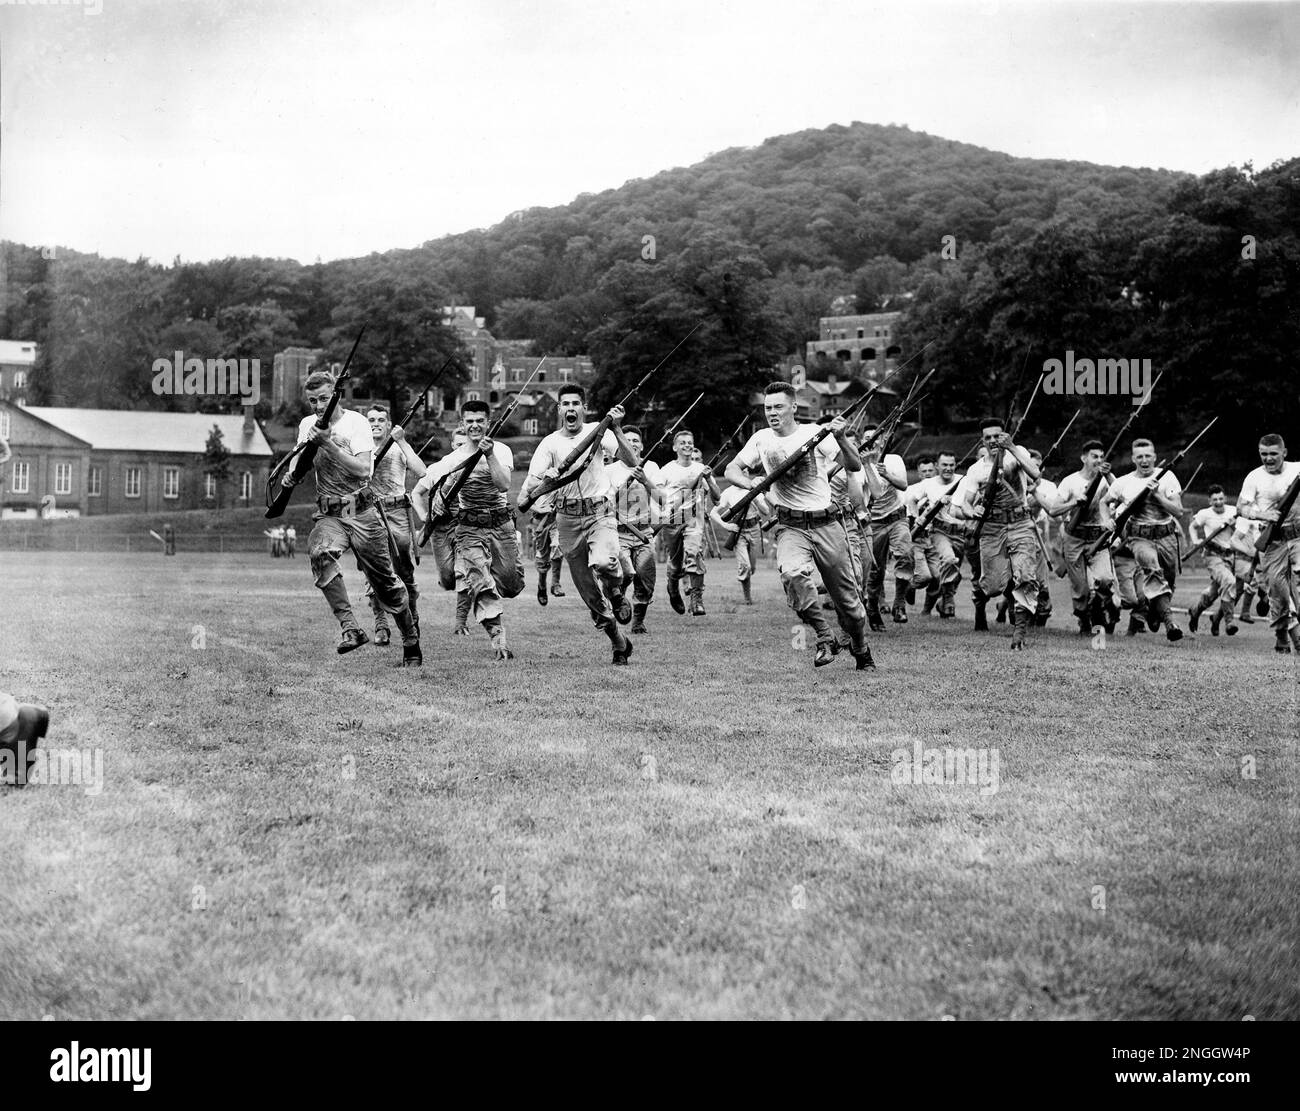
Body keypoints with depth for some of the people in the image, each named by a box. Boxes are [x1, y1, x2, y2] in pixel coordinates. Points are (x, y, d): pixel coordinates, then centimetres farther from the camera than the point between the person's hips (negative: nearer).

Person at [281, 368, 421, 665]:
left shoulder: (356, 422, -6)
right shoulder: (307, 425, 9)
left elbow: (362, 470, -18)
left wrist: (327, 443, -23)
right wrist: (292, 474, 3)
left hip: (362, 512, -3)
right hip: (329, 515, 3)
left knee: (386, 583, 2)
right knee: (319, 552, -32)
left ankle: (412, 645, 23)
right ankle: (349, 627, -32)